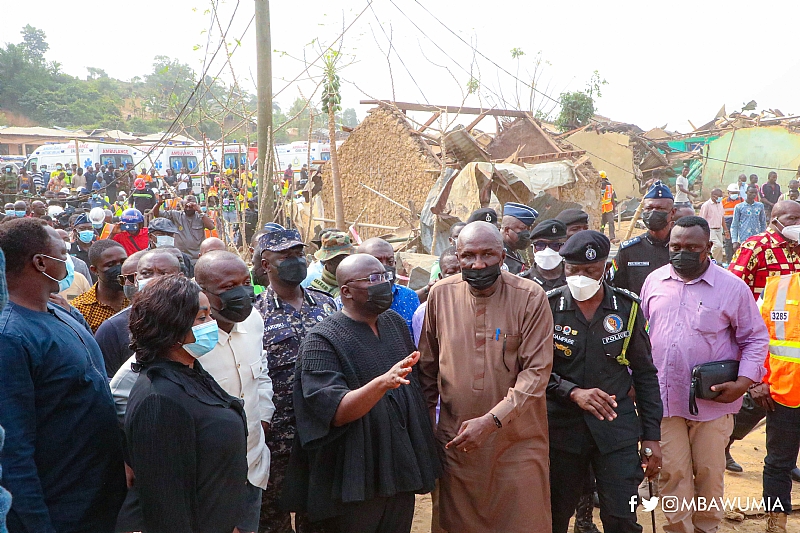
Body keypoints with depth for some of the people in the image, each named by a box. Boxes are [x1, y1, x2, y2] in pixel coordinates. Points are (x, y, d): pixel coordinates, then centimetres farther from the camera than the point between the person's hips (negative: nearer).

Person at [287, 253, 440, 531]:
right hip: (355, 480, -6)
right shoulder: (322, 341, -15)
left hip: (402, 468, 6)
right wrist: (382, 383, -39)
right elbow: (335, 412, -25)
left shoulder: (396, 323, 5)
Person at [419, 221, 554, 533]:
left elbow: (537, 371, -12)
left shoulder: (530, 297, -10)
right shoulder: (441, 294, -1)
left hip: (519, 440, -2)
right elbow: (428, 366, 10)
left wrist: (491, 420, -21)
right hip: (456, 439, 2)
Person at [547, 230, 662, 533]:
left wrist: (651, 435, 3)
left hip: (617, 428, 0)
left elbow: (645, 373, 5)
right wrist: (573, 391, -21)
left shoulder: (627, 306, 0)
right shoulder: (548, 306, -4)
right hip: (561, 428, 0)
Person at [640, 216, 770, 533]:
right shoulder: (654, 281, 2)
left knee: (709, 473, 13)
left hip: (712, 401, -1)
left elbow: (756, 338, 0)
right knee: (673, 474, 7)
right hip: (664, 398, 2)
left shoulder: (732, 287, -7)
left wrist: (742, 383, -11)